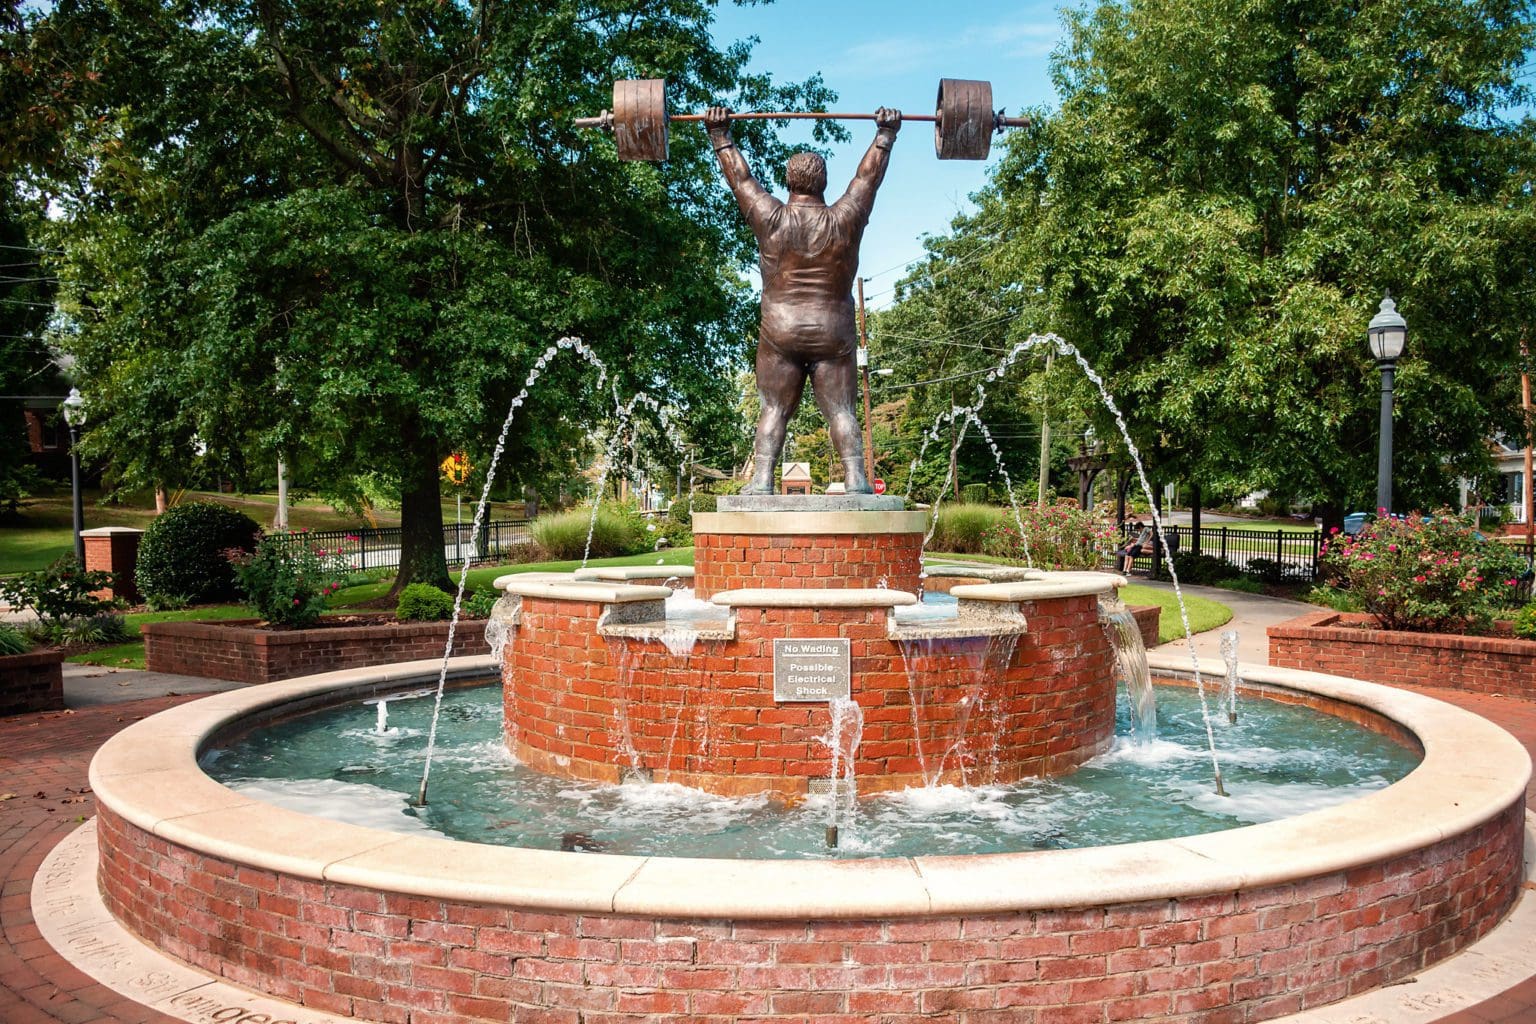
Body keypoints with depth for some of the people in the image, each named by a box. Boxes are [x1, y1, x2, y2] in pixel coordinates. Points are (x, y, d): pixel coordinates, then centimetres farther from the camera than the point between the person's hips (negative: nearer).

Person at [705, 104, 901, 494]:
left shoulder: (770, 220, -2)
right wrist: (885, 135, 25)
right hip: (833, 334, 0)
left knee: (774, 410, 3)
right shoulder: (845, 220, -2)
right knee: (841, 411, 0)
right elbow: (868, 176, 12)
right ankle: (856, 480, -8)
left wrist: (719, 135, 21)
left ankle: (761, 481, -6)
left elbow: (739, 176, 9)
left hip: (780, 333, 0)